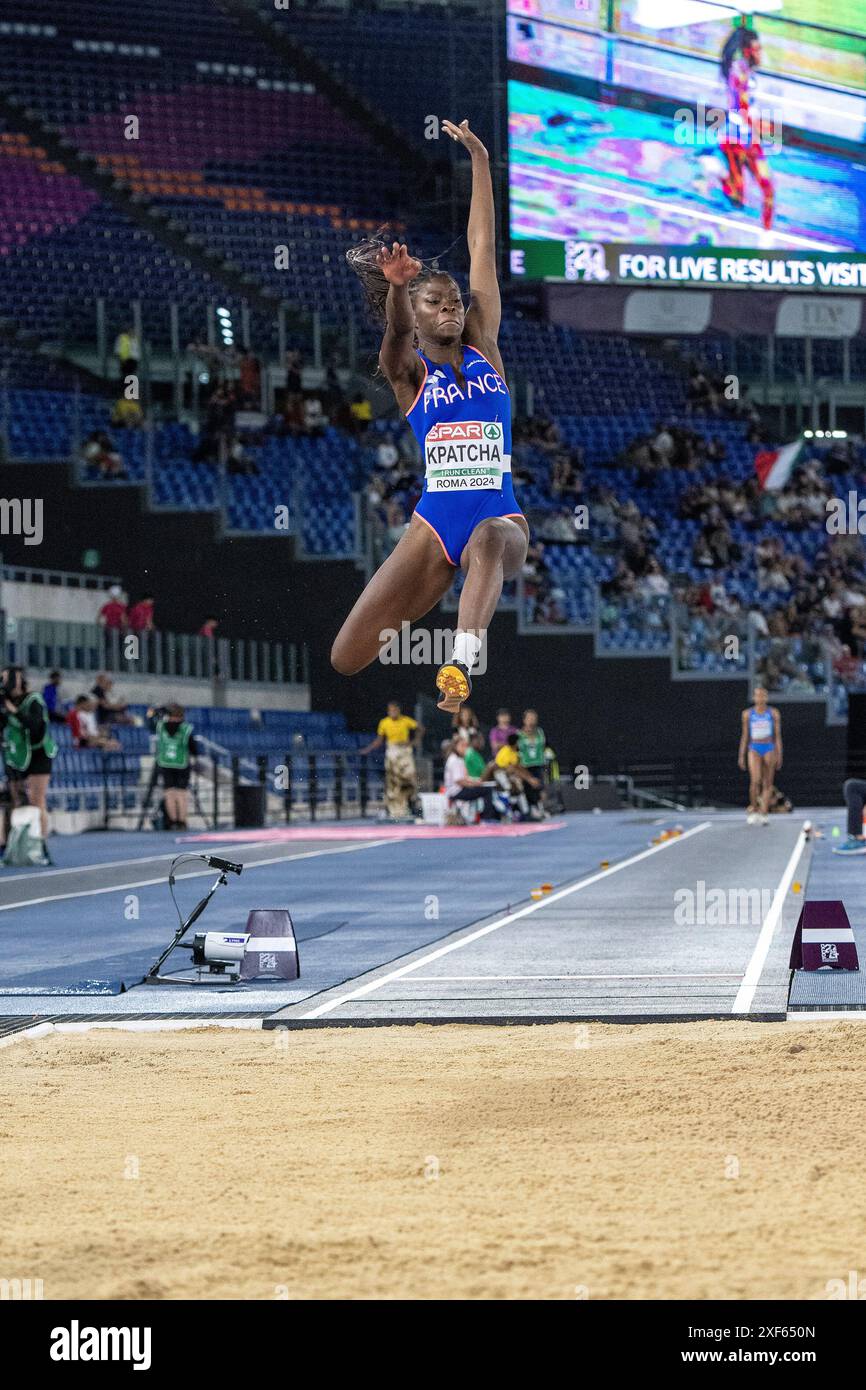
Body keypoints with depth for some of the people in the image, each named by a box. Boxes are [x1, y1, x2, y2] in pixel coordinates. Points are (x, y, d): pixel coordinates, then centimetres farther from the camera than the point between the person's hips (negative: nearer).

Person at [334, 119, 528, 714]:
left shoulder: (483, 348, 10)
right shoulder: (407, 370, 5)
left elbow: (483, 246, 7)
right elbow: (395, 336, -20)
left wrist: (480, 161, 5)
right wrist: (394, 286, -42)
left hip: (501, 517, 0)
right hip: (435, 523, 0)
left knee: (491, 537, -41)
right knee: (348, 659, -7)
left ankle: (461, 664, -58)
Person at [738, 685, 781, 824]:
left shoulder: (773, 713, 5)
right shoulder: (747, 714, 7)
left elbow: (778, 735, 5)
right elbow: (744, 736, 11)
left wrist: (779, 754, -1)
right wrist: (741, 756, 7)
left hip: (769, 749, 1)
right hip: (754, 749, -1)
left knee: (767, 783, 0)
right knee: (755, 780, -17)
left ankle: (764, 813, 5)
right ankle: (753, 809, -2)